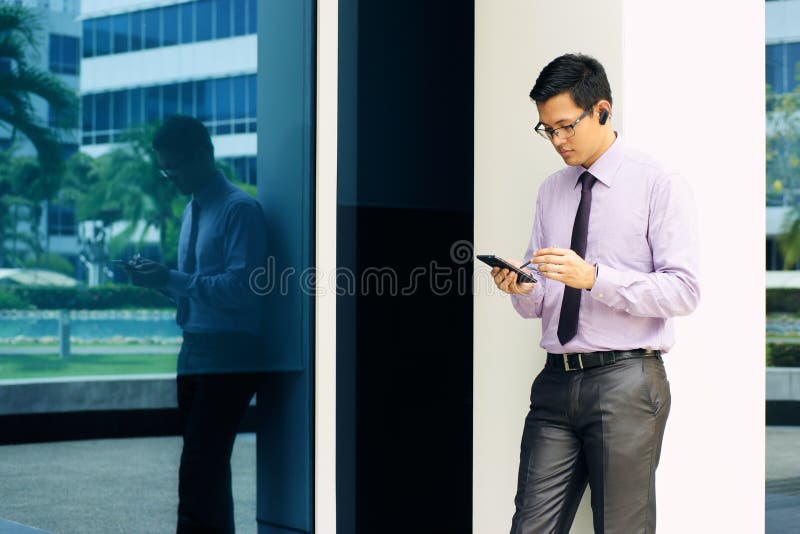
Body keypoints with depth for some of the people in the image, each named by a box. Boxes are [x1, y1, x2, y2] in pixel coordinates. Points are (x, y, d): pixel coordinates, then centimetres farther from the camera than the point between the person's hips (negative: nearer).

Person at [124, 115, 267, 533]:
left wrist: (171, 279, -20)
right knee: (209, 471, 14)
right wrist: (157, 279, 3)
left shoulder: (240, 209, -11)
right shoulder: (192, 210, 17)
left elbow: (241, 286, -19)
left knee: (198, 473, -13)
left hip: (228, 361, -9)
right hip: (194, 354, 9)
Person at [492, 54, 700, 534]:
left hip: (626, 381, -5)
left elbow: (684, 290, -11)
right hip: (557, 381, 5)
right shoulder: (552, 191, 16)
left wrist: (594, 277, -20)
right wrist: (520, 289, -8)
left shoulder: (660, 184, -2)